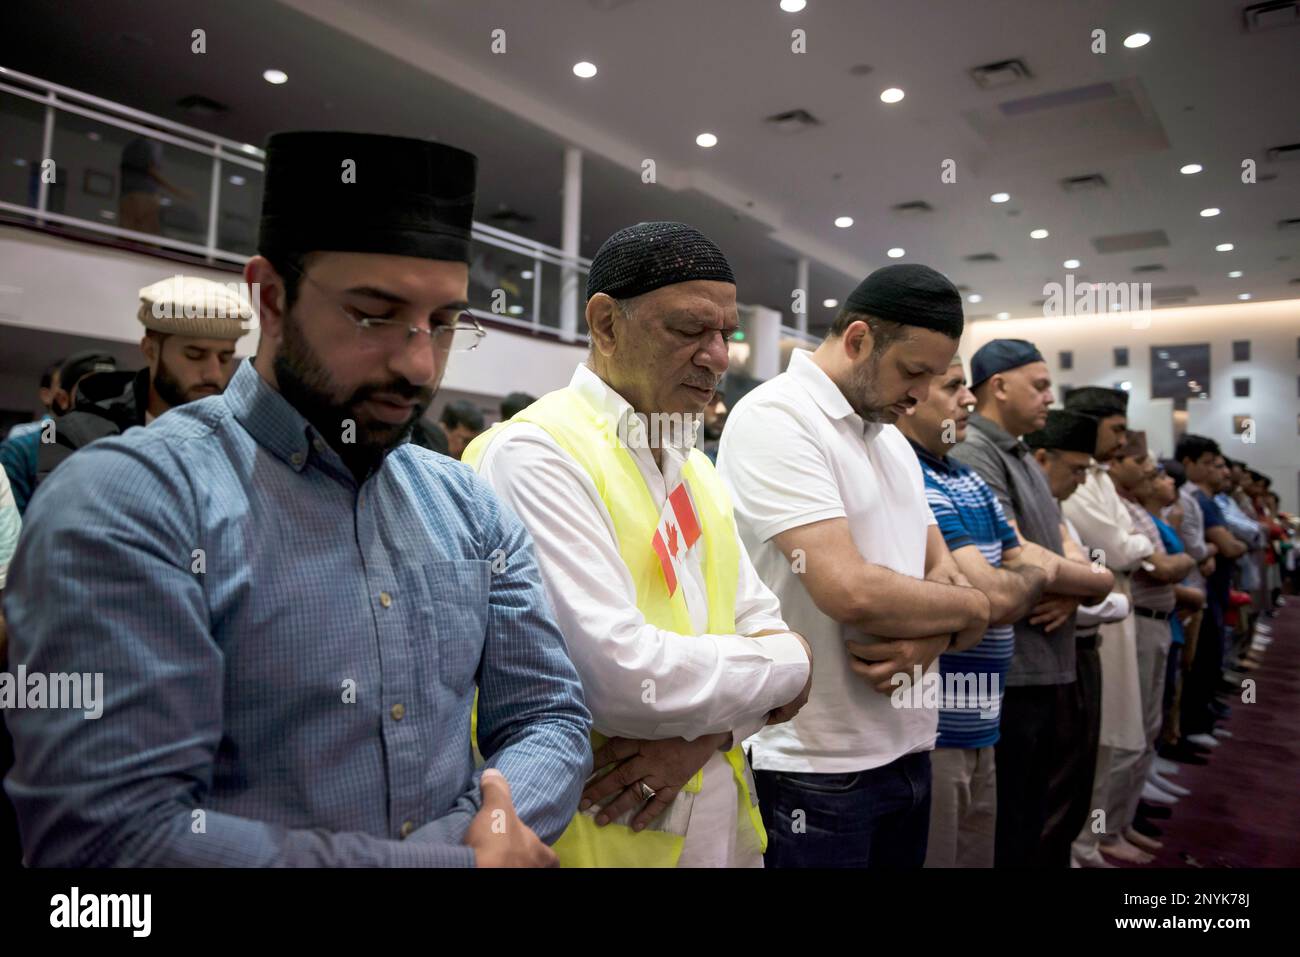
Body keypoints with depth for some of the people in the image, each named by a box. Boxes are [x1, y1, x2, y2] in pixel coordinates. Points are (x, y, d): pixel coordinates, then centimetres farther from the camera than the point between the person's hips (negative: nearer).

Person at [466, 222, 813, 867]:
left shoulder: (695, 469, 9)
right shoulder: (532, 455, -18)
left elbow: (767, 630, 5)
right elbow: (625, 677, -27)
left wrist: (708, 731, -14)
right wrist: (788, 667, -12)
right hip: (600, 837, -7)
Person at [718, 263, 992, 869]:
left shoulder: (893, 439, 12)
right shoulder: (773, 418, -16)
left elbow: (947, 577, 11)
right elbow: (850, 590, -26)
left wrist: (932, 636, -12)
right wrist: (970, 607, -9)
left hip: (907, 750, 8)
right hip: (815, 765, -8)